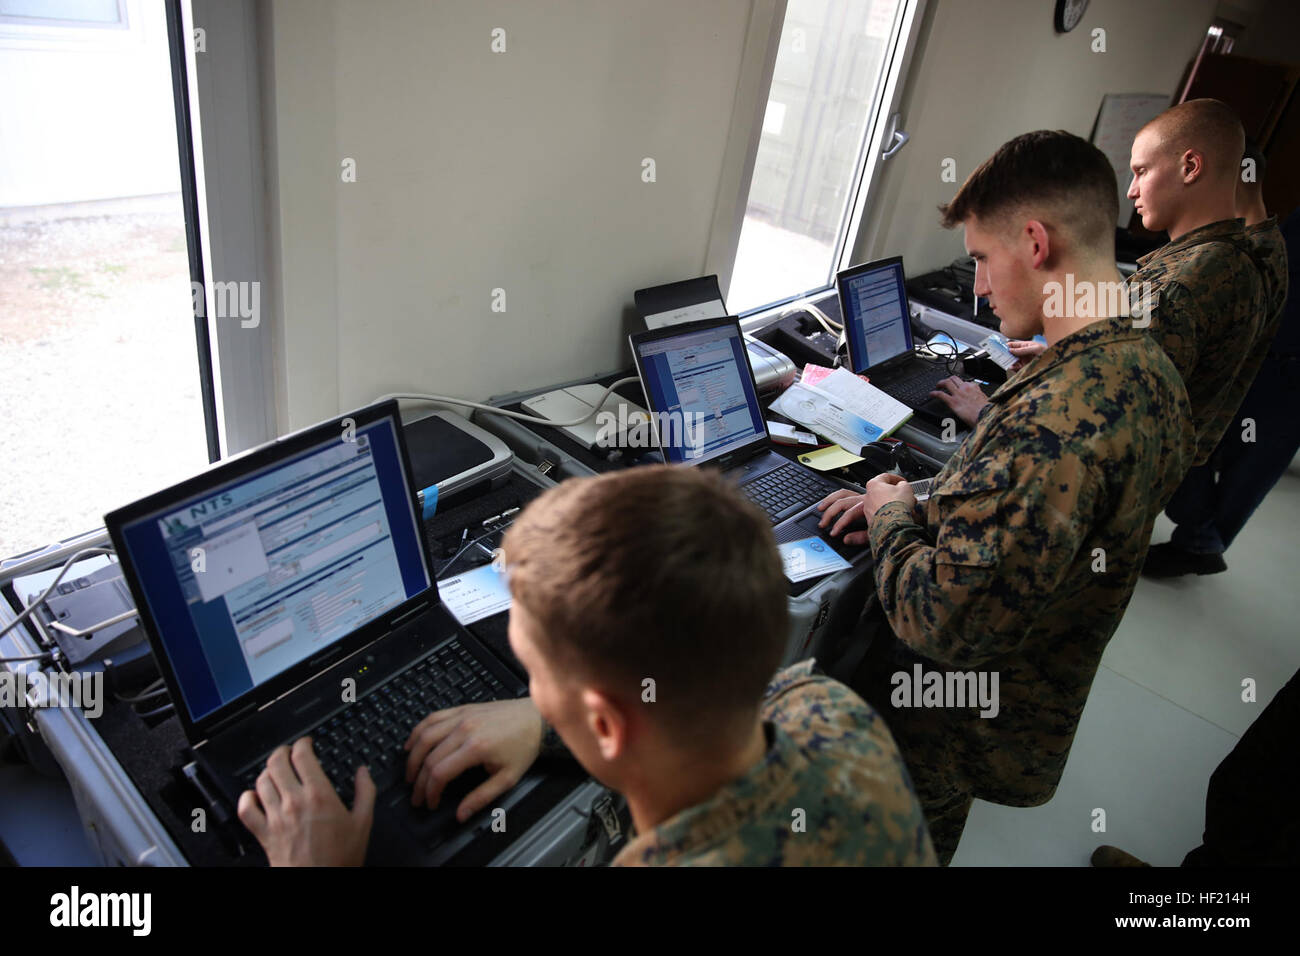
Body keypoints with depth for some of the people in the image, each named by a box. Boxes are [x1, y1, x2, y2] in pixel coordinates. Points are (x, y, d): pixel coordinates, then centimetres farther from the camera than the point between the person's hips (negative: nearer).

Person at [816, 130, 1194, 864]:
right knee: (924, 847, 32)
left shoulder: (1058, 414, -36)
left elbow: (946, 622, -35)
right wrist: (914, 508, 0)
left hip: (945, 737, -8)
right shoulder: (1151, 368, -2)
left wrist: (892, 517, -17)